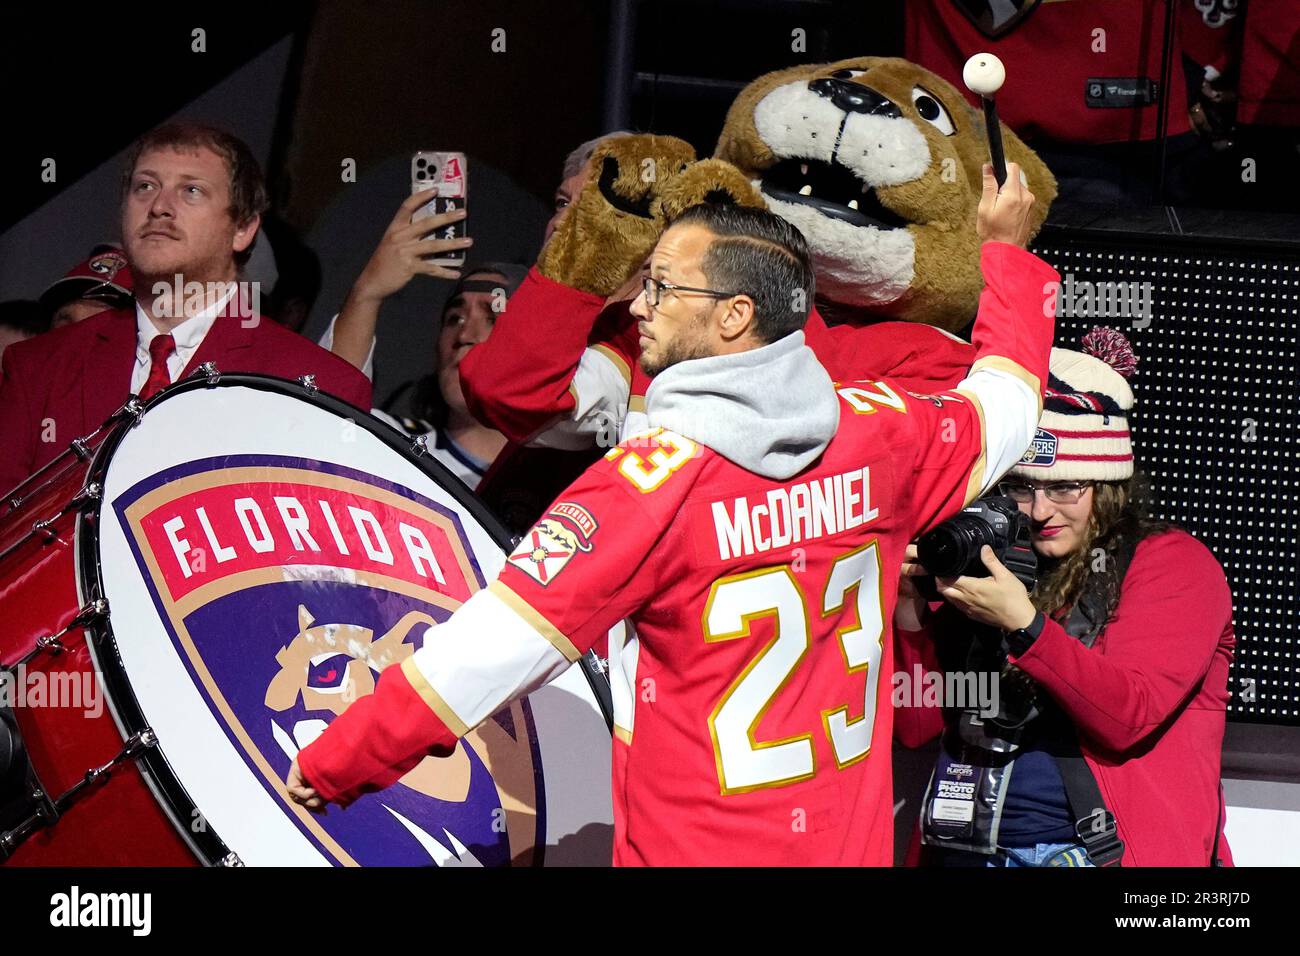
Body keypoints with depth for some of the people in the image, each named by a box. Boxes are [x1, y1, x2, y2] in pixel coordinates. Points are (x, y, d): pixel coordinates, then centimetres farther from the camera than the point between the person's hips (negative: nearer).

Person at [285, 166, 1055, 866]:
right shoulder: (876, 434, -3)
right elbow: (1001, 405, 19)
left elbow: (493, 647, -20)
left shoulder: (652, 481, -20)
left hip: (699, 849, -6)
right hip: (853, 843, 6)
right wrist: (1008, 251, 34)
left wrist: (333, 765, -12)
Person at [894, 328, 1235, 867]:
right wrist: (909, 609, 0)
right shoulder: (981, 564, 17)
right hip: (966, 850, 4)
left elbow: (1130, 717, -9)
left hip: (1102, 848, -4)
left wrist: (1023, 624, -18)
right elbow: (916, 727, 14)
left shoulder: (1175, 564, 6)